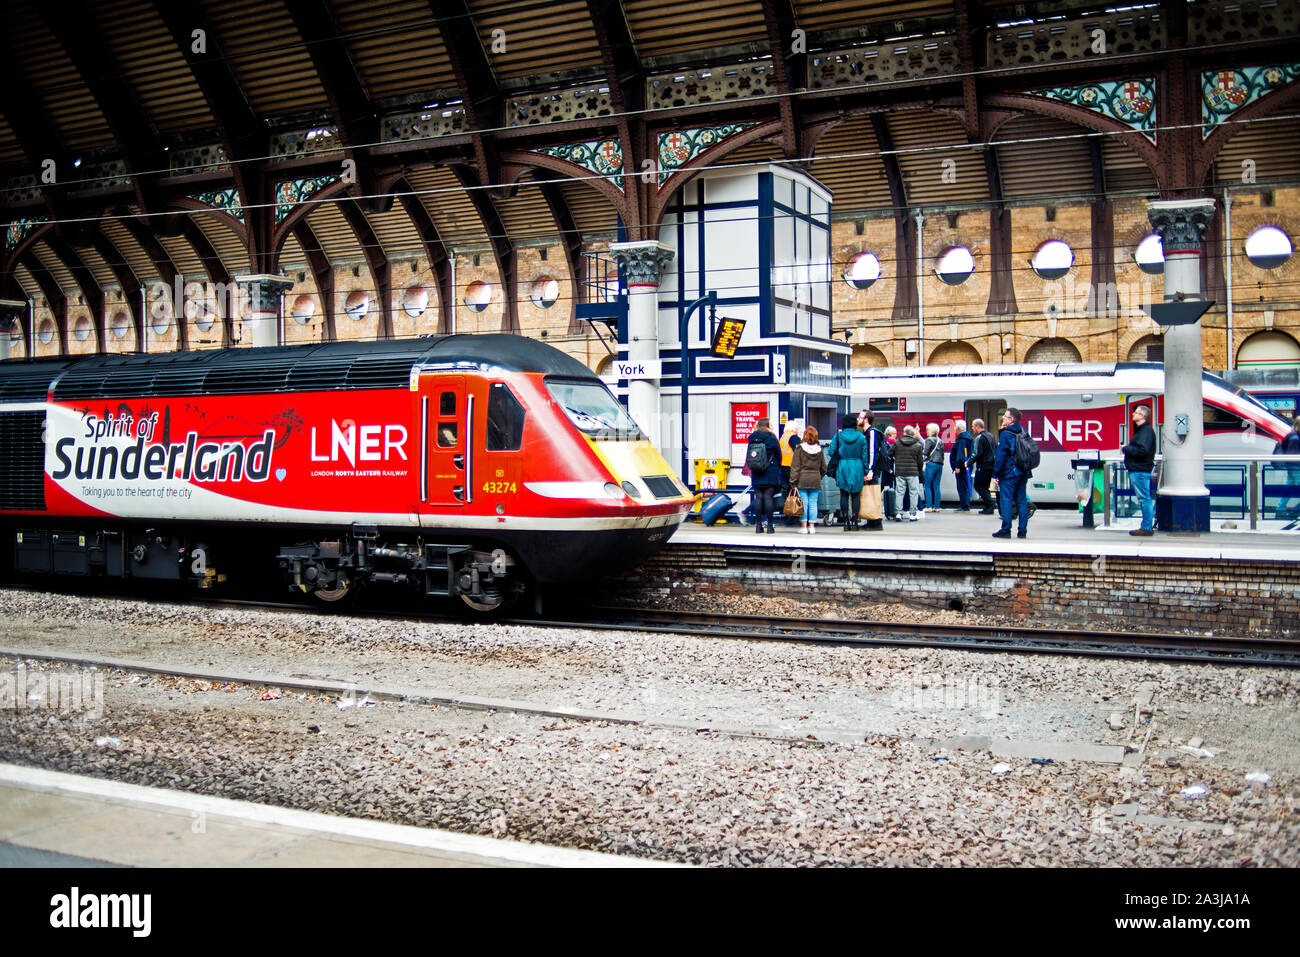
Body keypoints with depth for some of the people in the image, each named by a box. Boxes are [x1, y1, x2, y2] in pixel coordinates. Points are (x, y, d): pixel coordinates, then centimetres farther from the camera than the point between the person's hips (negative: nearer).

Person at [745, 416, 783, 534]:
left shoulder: (752, 439, 7)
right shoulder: (771, 438, -6)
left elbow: (748, 457, 11)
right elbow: (778, 456, 1)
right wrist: (777, 468, 16)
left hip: (757, 474, 4)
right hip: (770, 474, -4)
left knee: (758, 498, 5)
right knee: (769, 497, -3)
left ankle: (758, 525, 5)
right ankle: (769, 525, -3)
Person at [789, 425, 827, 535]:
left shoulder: (800, 448, -6)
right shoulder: (819, 449, 4)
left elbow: (795, 466, -7)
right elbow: (823, 467, 11)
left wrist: (793, 481, -4)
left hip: (802, 480, -2)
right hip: (815, 480, 2)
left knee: (804, 503, 1)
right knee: (813, 503, 6)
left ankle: (804, 527, 1)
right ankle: (812, 526, 6)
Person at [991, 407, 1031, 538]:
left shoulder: (1006, 434, -12)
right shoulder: (1023, 433, 11)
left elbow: (1000, 456, -13)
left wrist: (995, 474, -10)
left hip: (1009, 473, -7)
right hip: (1023, 473, 7)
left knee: (1006, 500, -3)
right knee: (1022, 501, 8)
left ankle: (1005, 530, -4)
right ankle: (1022, 530, 9)